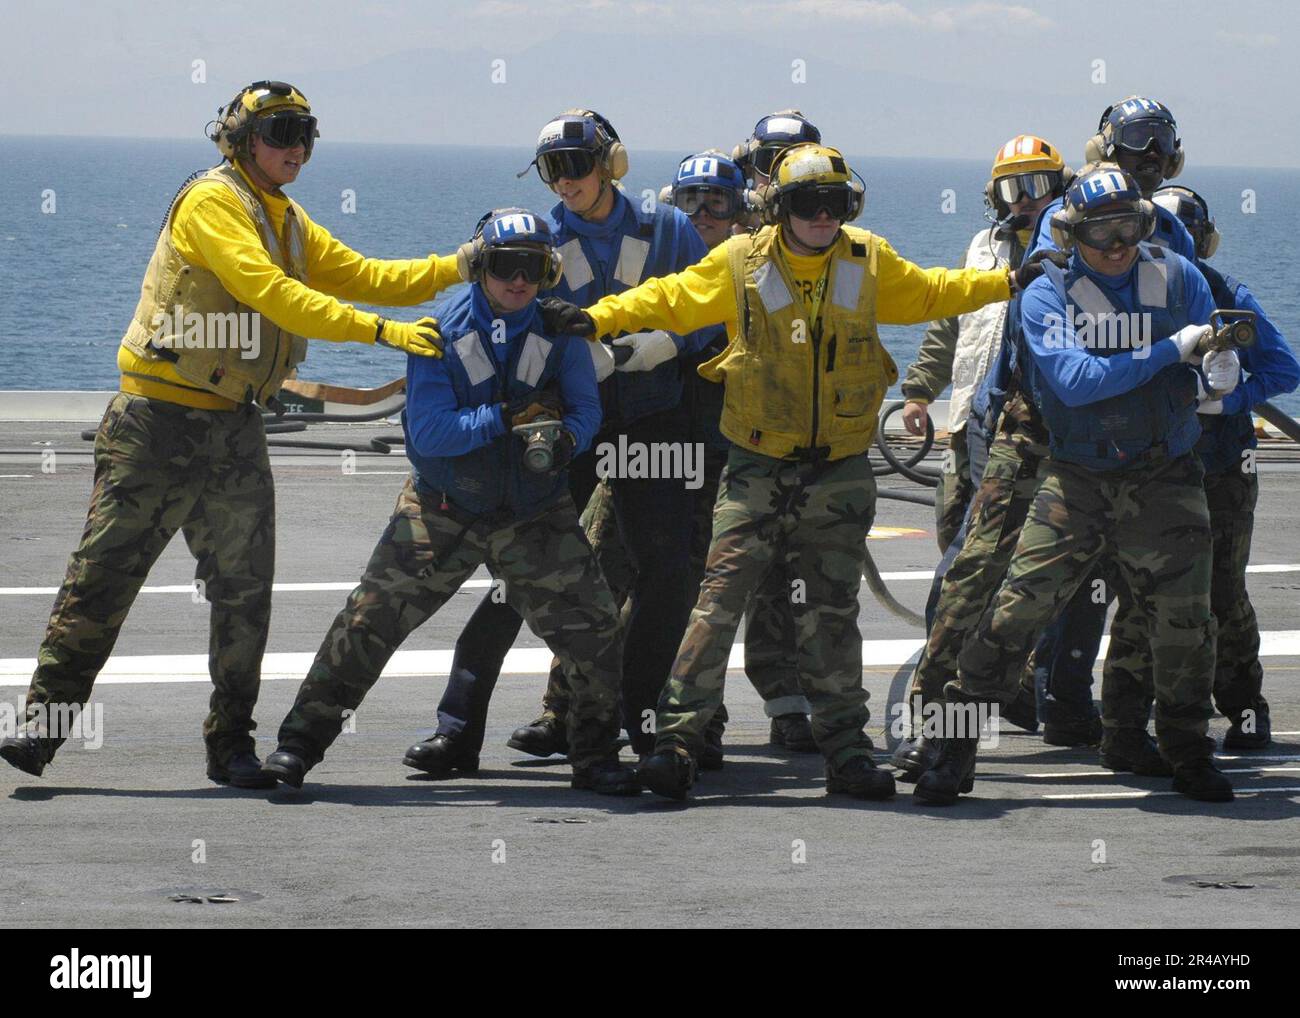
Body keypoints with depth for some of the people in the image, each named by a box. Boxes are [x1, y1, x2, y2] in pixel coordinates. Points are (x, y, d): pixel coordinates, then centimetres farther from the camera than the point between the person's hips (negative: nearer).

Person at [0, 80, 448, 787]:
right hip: (159, 424, -8)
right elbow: (269, 292, -25)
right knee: (103, 576, -4)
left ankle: (230, 743, 13)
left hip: (234, 429, 8)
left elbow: (360, 277, 15)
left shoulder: (285, 221, 17)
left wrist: (459, 268, 3)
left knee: (244, 590, 5)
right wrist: (380, 331, -29)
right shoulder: (212, 204, -13)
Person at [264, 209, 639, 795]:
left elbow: (586, 410, -1)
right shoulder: (442, 331, -12)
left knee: (591, 628, -6)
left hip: (535, 515, 2)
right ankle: (301, 742, 7)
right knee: (371, 618, -4)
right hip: (443, 508, -2)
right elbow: (428, 430, -19)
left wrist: (562, 436, -24)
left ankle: (595, 757, 12)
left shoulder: (559, 334, -5)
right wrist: (510, 417, -23)